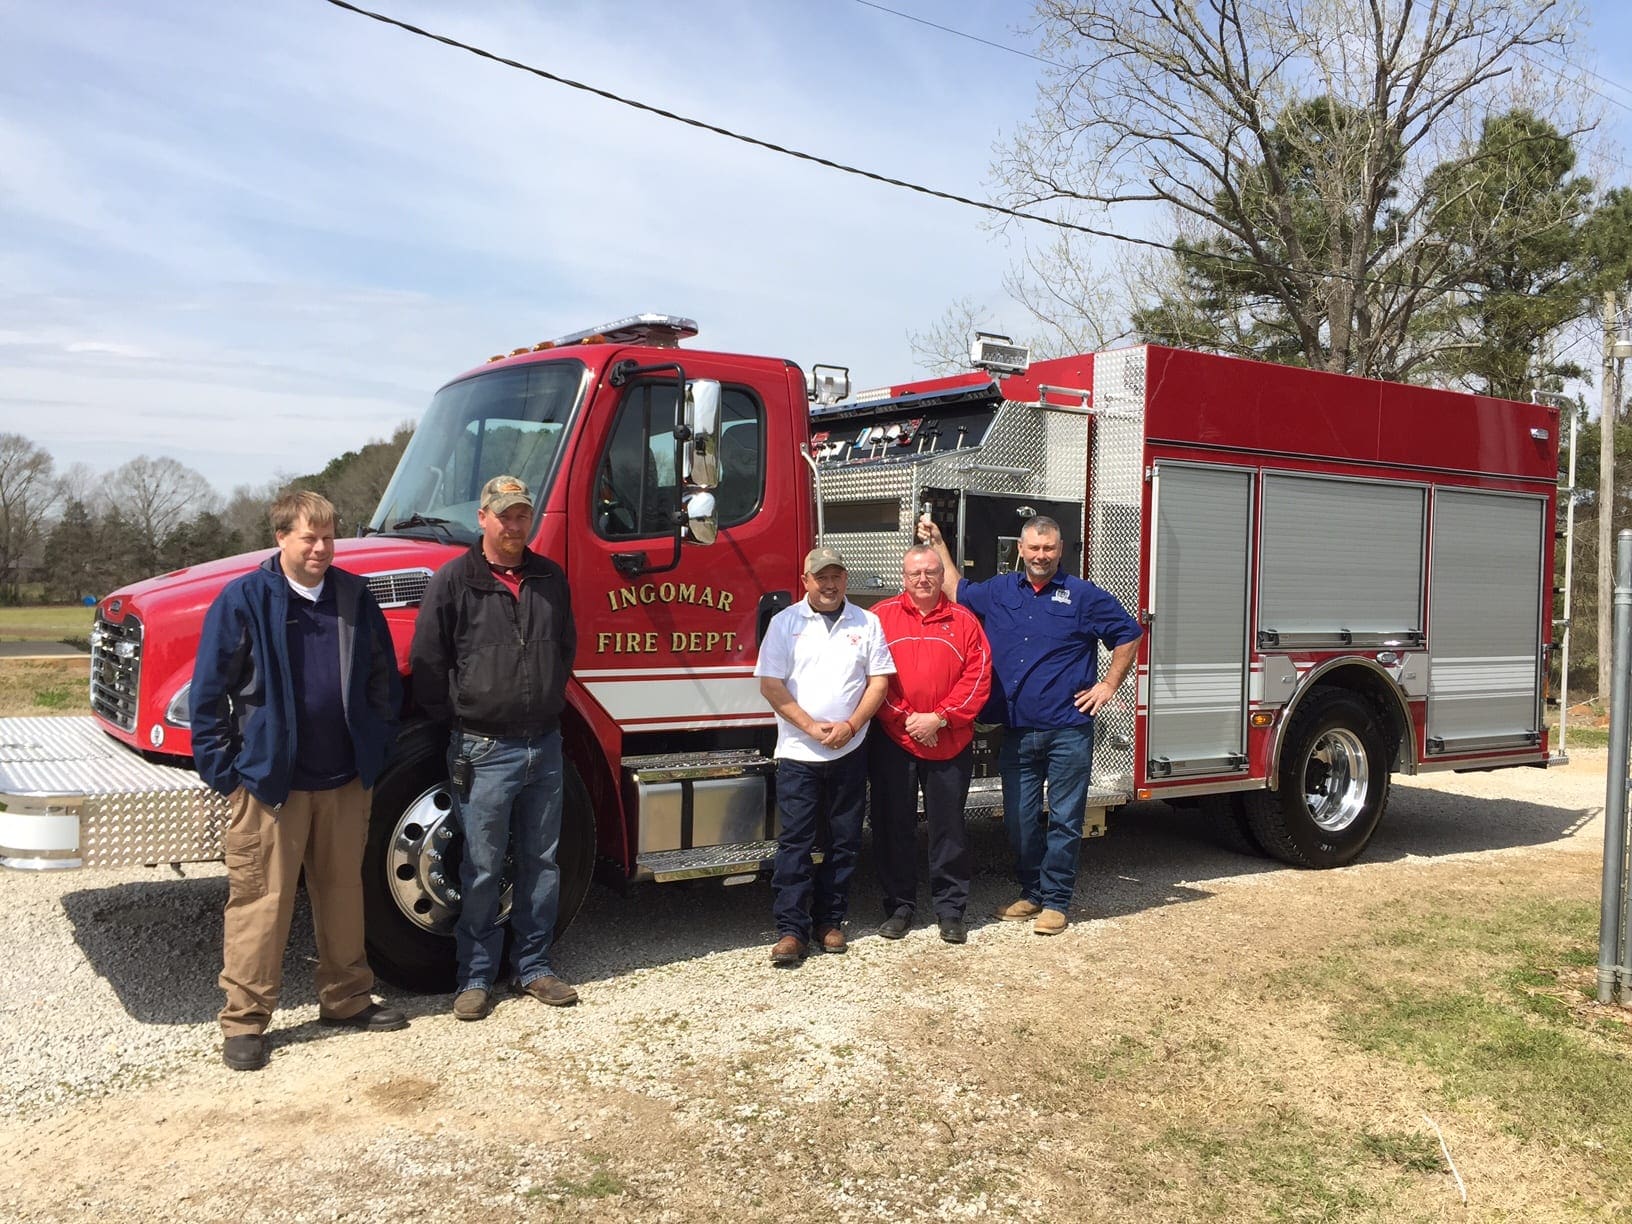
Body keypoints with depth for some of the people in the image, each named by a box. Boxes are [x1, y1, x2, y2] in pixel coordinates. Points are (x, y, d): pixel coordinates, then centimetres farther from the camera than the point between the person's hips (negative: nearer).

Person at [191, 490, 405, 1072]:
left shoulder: (354, 597, 5)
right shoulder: (243, 600, -7)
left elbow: (382, 678, 12)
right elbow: (209, 691, -6)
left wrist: (377, 750, 7)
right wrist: (224, 770, -8)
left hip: (345, 782, 4)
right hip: (270, 782, -4)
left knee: (343, 892, 15)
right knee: (261, 900, 2)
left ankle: (346, 998, 30)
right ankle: (244, 1021, 14)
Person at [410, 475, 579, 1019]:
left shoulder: (552, 578, 8)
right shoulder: (453, 581, -7)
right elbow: (427, 664, -4)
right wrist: (461, 719, 0)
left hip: (544, 745, 5)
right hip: (483, 750, -5)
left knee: (541, 863, 12)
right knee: (482, 872, 3)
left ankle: (534, 966, 26)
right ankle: (477, 976, 17)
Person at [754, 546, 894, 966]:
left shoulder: (866, 623, 7)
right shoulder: (785, 623, 2)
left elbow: (879, 680, 4)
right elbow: (771, 685, -4)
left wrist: (850, 725, -10)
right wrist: (811, 727, -12)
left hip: (850, 753, 2)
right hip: (797, 753, -2)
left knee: (843, 841, 8)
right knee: (795, 841, -3)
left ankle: (830, 920, 20)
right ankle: (791, 930, 1)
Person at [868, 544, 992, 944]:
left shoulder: (963, 621, 5)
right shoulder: (881, 616, 2)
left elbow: (978, 677, -2)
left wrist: (939, 718, -11)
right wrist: (905, 719, -11)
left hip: (950, 744, 0)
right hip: (892, 742, 0)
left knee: (948, 828, 7)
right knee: (893, 825, 7)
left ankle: (950, 908, 18)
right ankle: (899, 906, 20)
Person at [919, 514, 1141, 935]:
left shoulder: (1084, 596, -1)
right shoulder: (997, 592, 9)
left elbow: (1128, 634, 5)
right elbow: (955, 592, 25)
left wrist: (1108, 684, 1)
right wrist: (937, 542, 23)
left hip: (1068, 732, -4)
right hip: (1017, 732, 4)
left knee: (1064, 820, 2)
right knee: (1020, 819, 10)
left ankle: (1055, 901, 11)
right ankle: (1030, 893, 25)